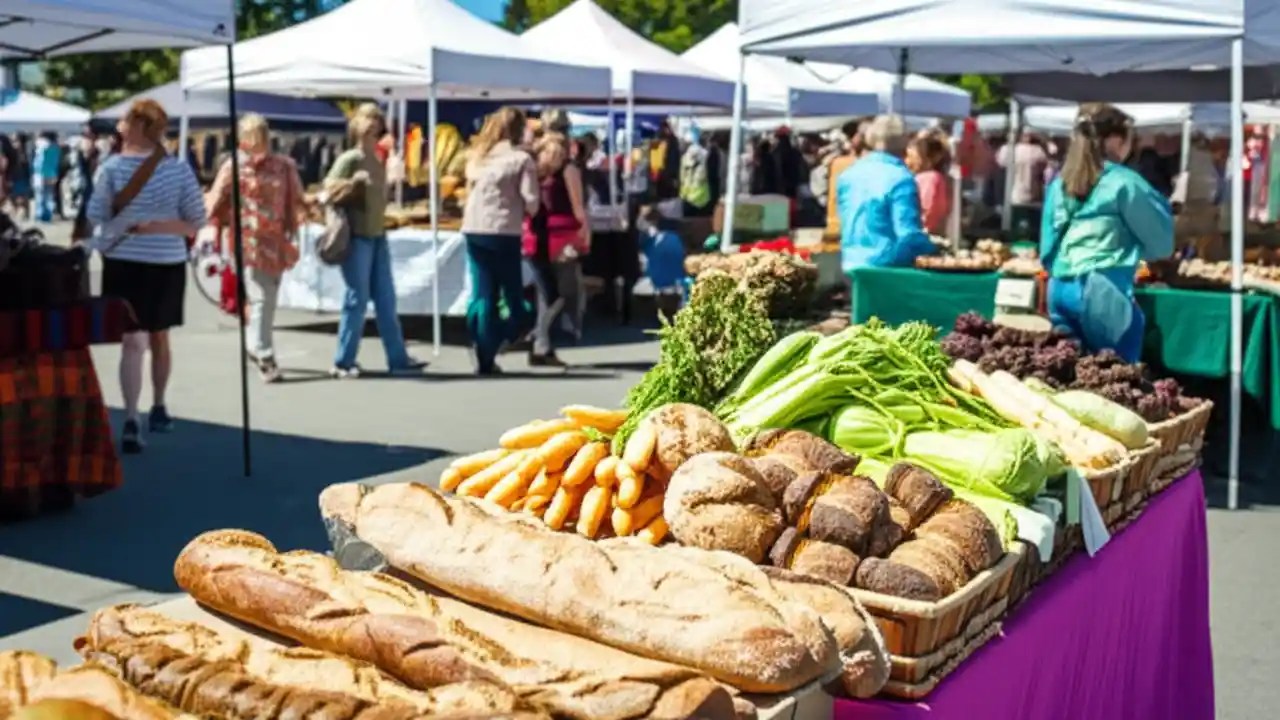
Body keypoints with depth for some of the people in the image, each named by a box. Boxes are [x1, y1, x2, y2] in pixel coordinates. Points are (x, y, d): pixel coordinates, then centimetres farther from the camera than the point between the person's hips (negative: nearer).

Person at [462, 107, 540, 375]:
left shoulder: (477, 155, 14)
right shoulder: (521, 158, -4)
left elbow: (470, 190, 12)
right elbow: (531, 201, -7)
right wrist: (527, 213, 12)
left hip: (473, 230, 5)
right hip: (504, 232, -5)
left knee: (482, 294, 8)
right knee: (512, 295, 5)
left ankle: (484, 356, 6)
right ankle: (487, 355, -6)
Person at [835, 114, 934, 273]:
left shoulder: (847, 175, 8)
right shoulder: (900, 179, -13)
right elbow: (908, 234, -16)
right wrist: (935, 250, -2)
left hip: (852, 266, 7)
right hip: (889, 268, -7)